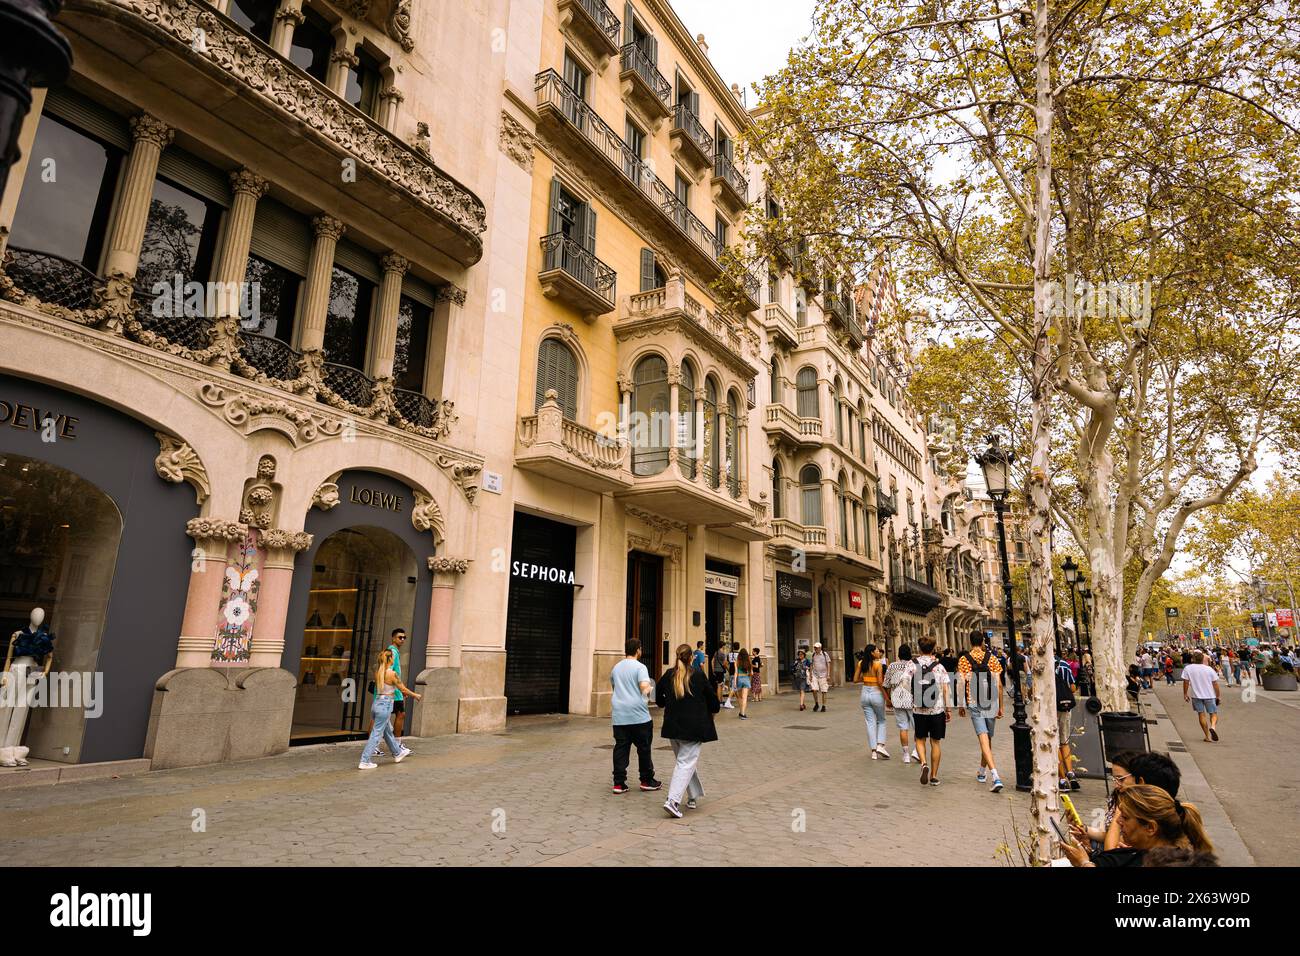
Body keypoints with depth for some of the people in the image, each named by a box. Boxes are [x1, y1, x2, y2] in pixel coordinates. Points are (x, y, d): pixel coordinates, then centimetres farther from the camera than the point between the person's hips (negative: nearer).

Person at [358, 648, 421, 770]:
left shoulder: (378, 672, 5)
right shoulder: (392, 673, -15)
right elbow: (402, 688, -6)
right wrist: (415, 695, 11)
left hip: (376, 703, 8)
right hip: (385, 705, -8)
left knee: (387, 731, 21)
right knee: (376, 734, -1)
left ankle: (398, 753, 38)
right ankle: (364, 762, 1)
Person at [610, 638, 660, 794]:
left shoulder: (616, 667, 12)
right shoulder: (639, 667, -8)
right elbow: (644, 686, -21)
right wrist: (650, 688, 1)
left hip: (619, 716, 5)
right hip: (638, 716, -5)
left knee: (620, 749, 6)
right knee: (644, 748, 8)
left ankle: (619, 783, 5)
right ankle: (647, 780, 18)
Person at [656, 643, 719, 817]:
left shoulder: (668, 676, -1)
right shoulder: (698, 676, -9)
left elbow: (658, 699, 10)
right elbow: (712, 698, 0)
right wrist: (712, 710, 21)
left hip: (672, 726, 4)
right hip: (694, 727, -4)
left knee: (686, 760, 21)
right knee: (686, 763, -2)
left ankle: (692, 797, 29)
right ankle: (672, 801, -16)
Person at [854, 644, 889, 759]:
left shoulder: (861, 663, 1)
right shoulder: (878, 664, -13)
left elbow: (855, 680, 1)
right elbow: (880, 682, -18)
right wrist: (886, 697, -10)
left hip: (865, 693, 4)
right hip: (876, 693, -4)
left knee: (870, 723, 9)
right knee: (881, 721, 15)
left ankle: (874, 751, 10)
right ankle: (880, 745, -1)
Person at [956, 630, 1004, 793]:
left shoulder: (963, 659, -3)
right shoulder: (992, 659, 1)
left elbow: (961, 683, -5)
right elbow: (999, 684, -1)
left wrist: (960, 705, 5)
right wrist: (1000, 706, 7)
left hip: (974, 704, -3)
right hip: (991, 703, 3)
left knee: (984, 739, -8)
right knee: (988, 738, 17)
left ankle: (996, 777, -23)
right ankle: (982, 772, 34)